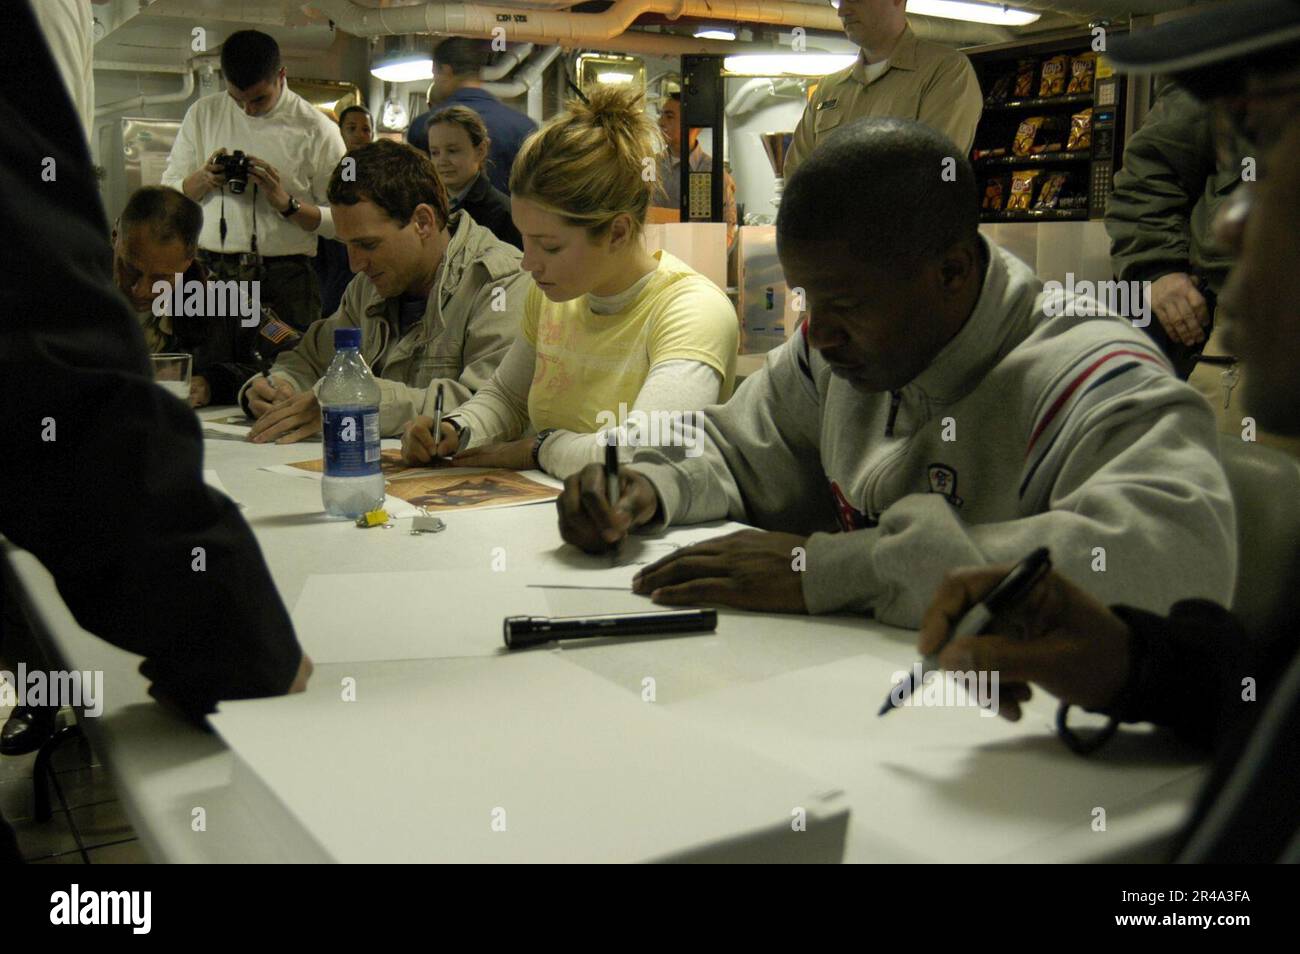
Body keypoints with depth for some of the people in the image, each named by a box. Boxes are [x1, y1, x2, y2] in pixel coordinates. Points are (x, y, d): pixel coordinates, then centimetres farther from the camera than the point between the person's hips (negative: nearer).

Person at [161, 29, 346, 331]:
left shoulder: (317, 129, 1)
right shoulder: (202, 114, 12)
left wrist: (286, 203, -15)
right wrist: (203, 179, -6)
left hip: (285, 277, -2)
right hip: (210, 272, 3)